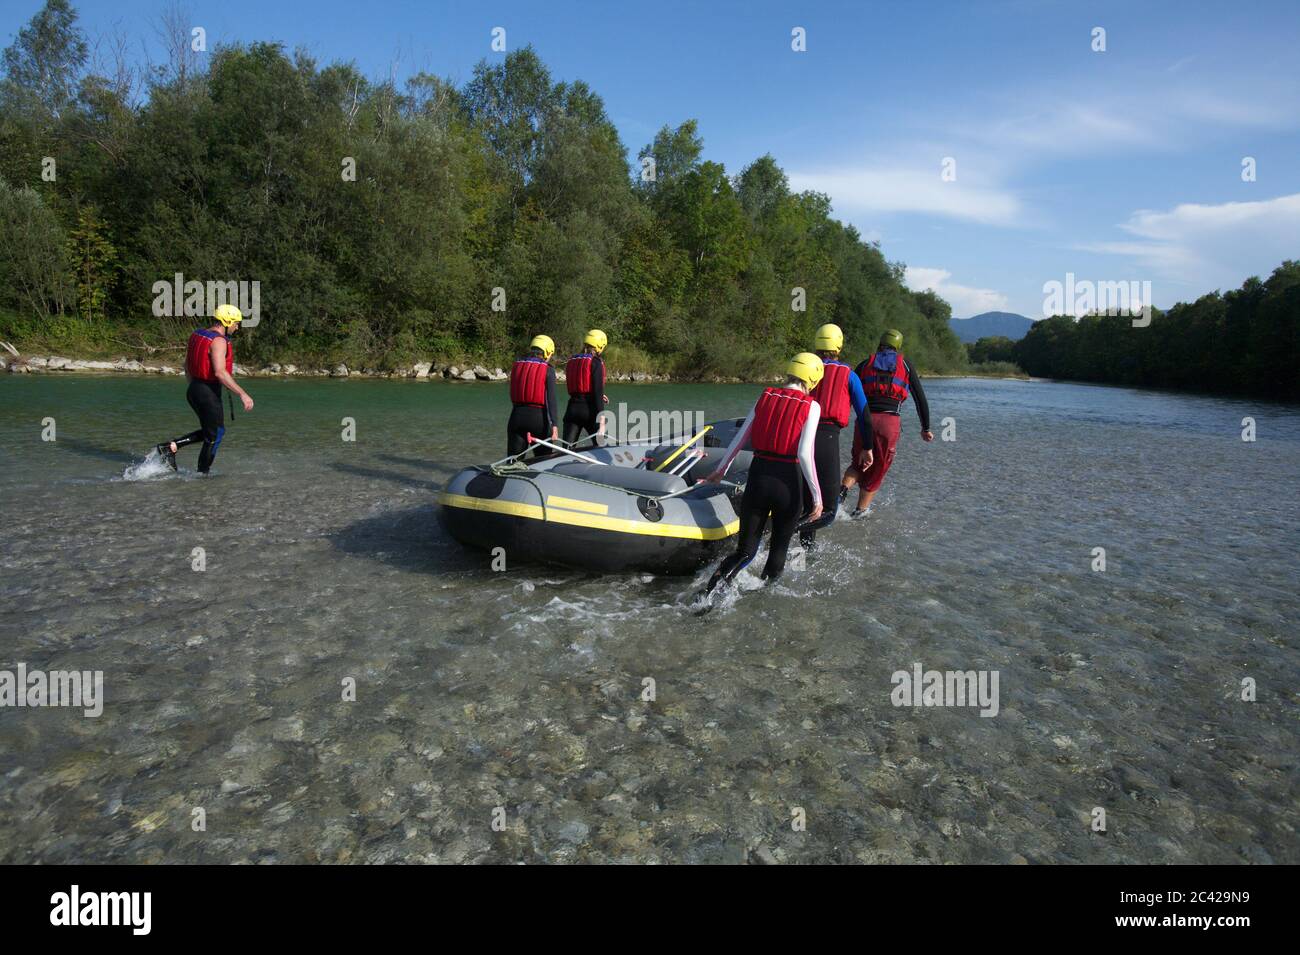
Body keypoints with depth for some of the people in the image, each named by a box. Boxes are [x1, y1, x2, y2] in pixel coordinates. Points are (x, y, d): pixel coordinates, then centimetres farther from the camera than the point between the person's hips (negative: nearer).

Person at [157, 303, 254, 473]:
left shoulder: (197, 334, 9)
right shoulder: (219, 341, -18)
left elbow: (187, 365, 17)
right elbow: (220, 372, -28)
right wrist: (242, 394, -28)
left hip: (193, 389, 9)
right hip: (209, 394, -9)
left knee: (209, 431, 22)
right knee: (215, 436, 6)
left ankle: (171, 446, 13)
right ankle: (202, 474, 15)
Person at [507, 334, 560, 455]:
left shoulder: (517, 365, 8)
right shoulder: (548, 369, -4)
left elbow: (513, 396, 11)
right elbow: (551, 399, -11)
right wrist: (554, 425, -13)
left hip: (517, 416, 4)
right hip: (538, 417, -3)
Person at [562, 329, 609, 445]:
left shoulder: (571, 362, 12)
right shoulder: (596, 362, -7)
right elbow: (598, 390, -13)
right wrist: (601, 420, -15)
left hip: (572, 409, 5)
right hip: (589, 409, -5)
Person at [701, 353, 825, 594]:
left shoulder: (765, 397, 7)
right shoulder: (811, 406, -5)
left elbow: (739, 439, 9)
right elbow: (804, 453, -15)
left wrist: (721, 470, 22)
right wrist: (817, 496, -11)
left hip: (757, 478, 3)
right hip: (787, 482, -3)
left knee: (745, 551, 11)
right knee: (779, 549, 19)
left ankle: (715, 584, -12)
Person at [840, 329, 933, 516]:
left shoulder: (866, 364, 13)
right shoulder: (905, 365, 11)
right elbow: (920, 398, 12)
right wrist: (926, 428, 18)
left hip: (865, 421, 1)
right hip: (890, 423, -1)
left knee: (859, 464, 21)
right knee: (876, 472, 13)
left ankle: (842, 490, -6)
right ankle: (859, 512, 16)